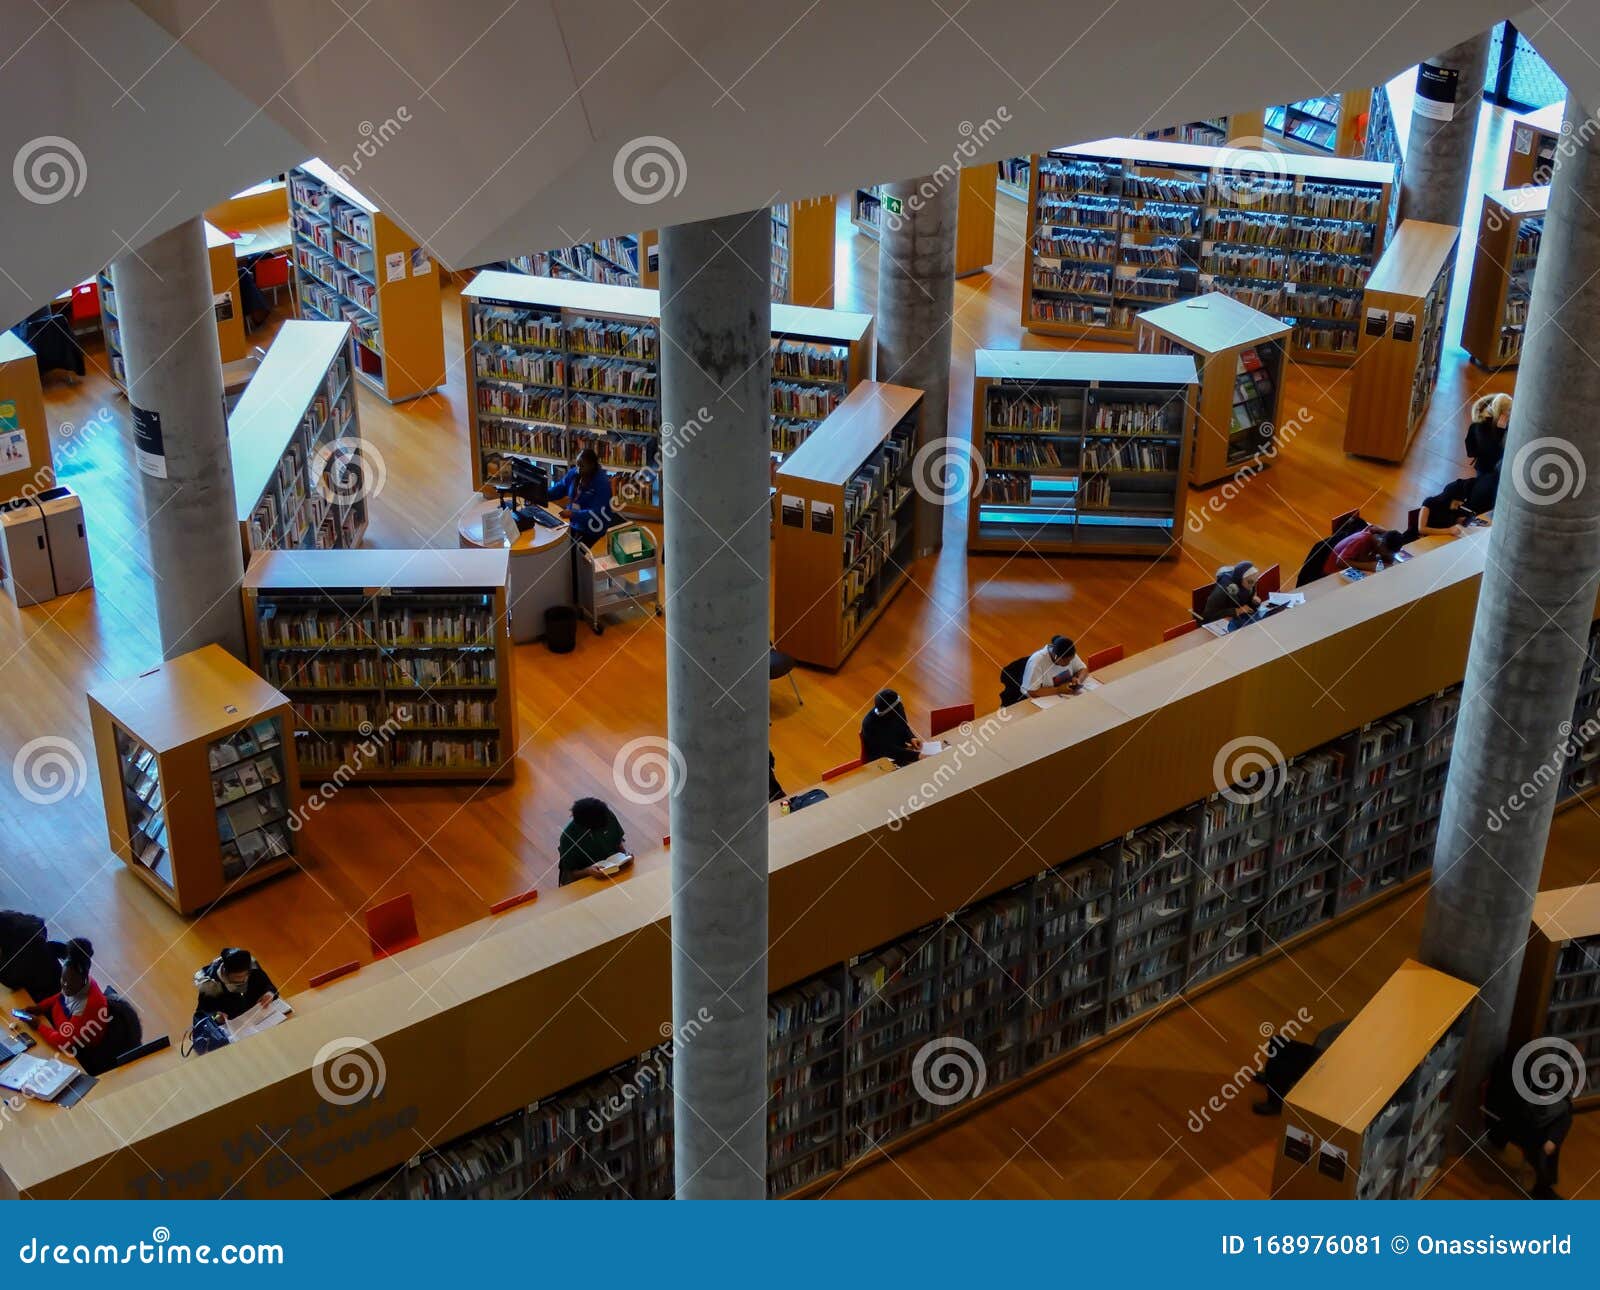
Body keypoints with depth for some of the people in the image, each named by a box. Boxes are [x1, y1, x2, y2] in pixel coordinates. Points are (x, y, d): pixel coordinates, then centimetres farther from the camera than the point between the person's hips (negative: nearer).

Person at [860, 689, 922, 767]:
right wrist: (916, 755, -33)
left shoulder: (898, 708, -10)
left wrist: (911, 738, -10)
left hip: (901, 751, 7)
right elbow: (888, 750, -29)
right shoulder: (870, 724, -28)